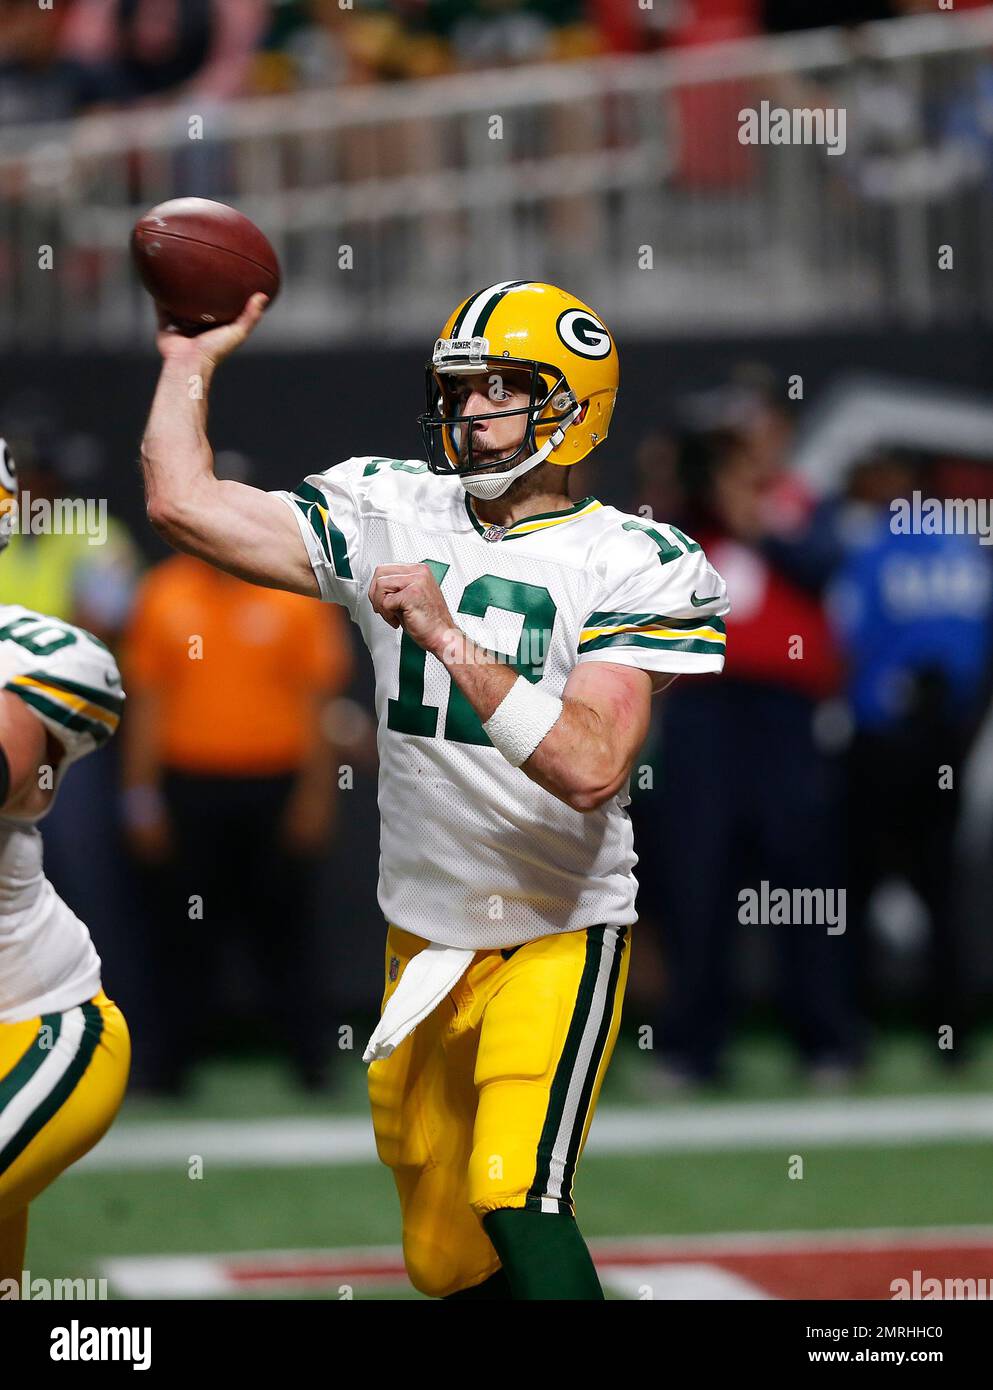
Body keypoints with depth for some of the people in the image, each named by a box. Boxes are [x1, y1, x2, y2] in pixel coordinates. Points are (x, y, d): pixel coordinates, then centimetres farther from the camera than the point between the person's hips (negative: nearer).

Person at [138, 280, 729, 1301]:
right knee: (445, 1258, 10)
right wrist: (191, 359, 6)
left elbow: (590, 769, -25)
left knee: (517, 1202, -25)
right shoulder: (389, 518, 2)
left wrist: (448, 638, -29)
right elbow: (184, 504, 0)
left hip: (557, 936, -5)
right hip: (422, 939, 5)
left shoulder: (631, 565, -11)